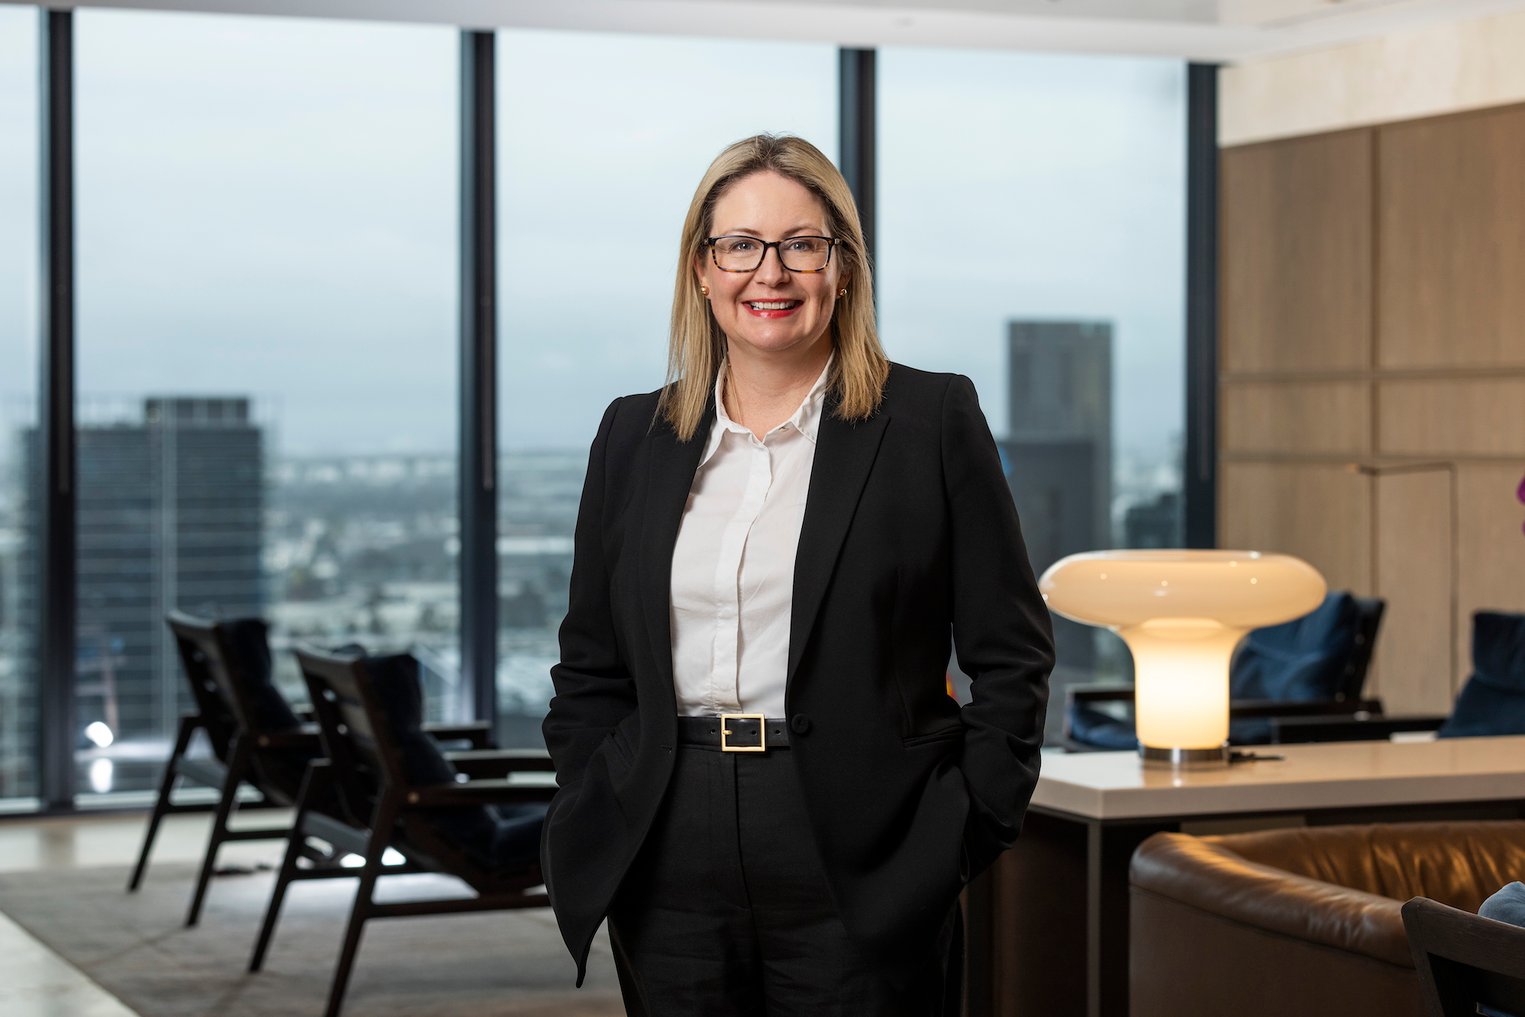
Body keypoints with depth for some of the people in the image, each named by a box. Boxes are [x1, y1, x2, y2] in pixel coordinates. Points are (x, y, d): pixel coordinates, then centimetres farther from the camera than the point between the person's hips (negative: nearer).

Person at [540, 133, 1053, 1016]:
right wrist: (593, 825, 5)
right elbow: (590, 666, 16)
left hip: (859, 877, -3)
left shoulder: (933, 420, 1)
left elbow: (1011, 653, 0)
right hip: (670, 870, 3)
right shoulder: (634, 436, 11)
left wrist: (964, 835, -6)